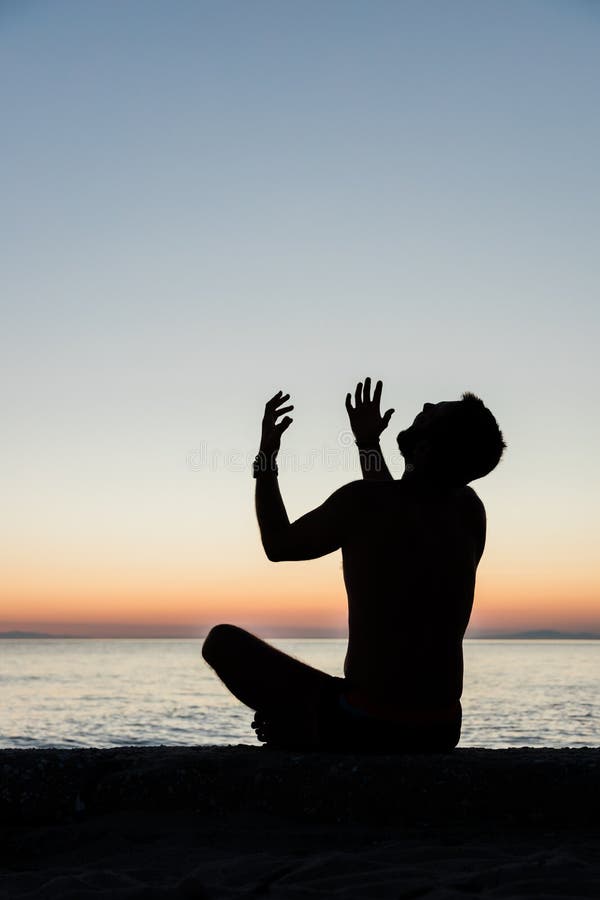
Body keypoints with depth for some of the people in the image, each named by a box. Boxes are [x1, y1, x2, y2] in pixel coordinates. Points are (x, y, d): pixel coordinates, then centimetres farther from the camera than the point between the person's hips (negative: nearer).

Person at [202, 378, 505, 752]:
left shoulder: (365, 501, -15)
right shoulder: (470, 511, 2)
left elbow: (279, 545, 2)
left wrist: (266, 456, 11)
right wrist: (369, 444, 31)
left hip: (366, 730, -6)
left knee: (223, 640, 5)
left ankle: (294, 730, 7)